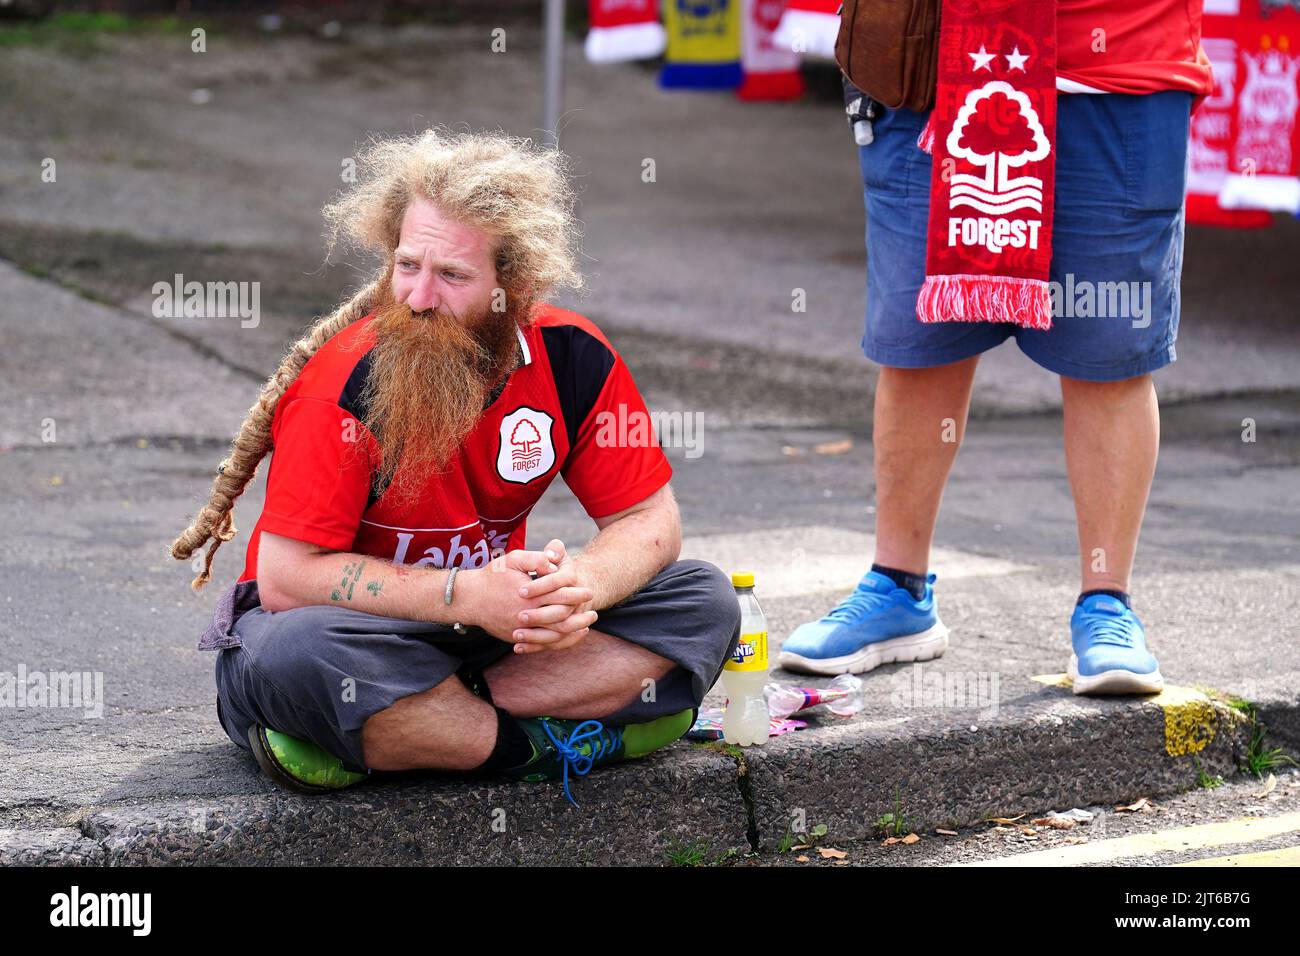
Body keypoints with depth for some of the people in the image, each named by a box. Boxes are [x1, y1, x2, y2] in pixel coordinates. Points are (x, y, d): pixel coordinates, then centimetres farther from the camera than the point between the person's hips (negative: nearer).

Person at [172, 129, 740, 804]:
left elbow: (649, 520, -1)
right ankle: (537, 745, -19)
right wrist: (468, 595, -30)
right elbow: (286, 576, -23)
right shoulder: (345, 380, -22)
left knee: (703, 602, -12)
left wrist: (581, 585, -24)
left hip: (489, 629, 5)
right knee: (299, 653, -39)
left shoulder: (572, 356, -8)